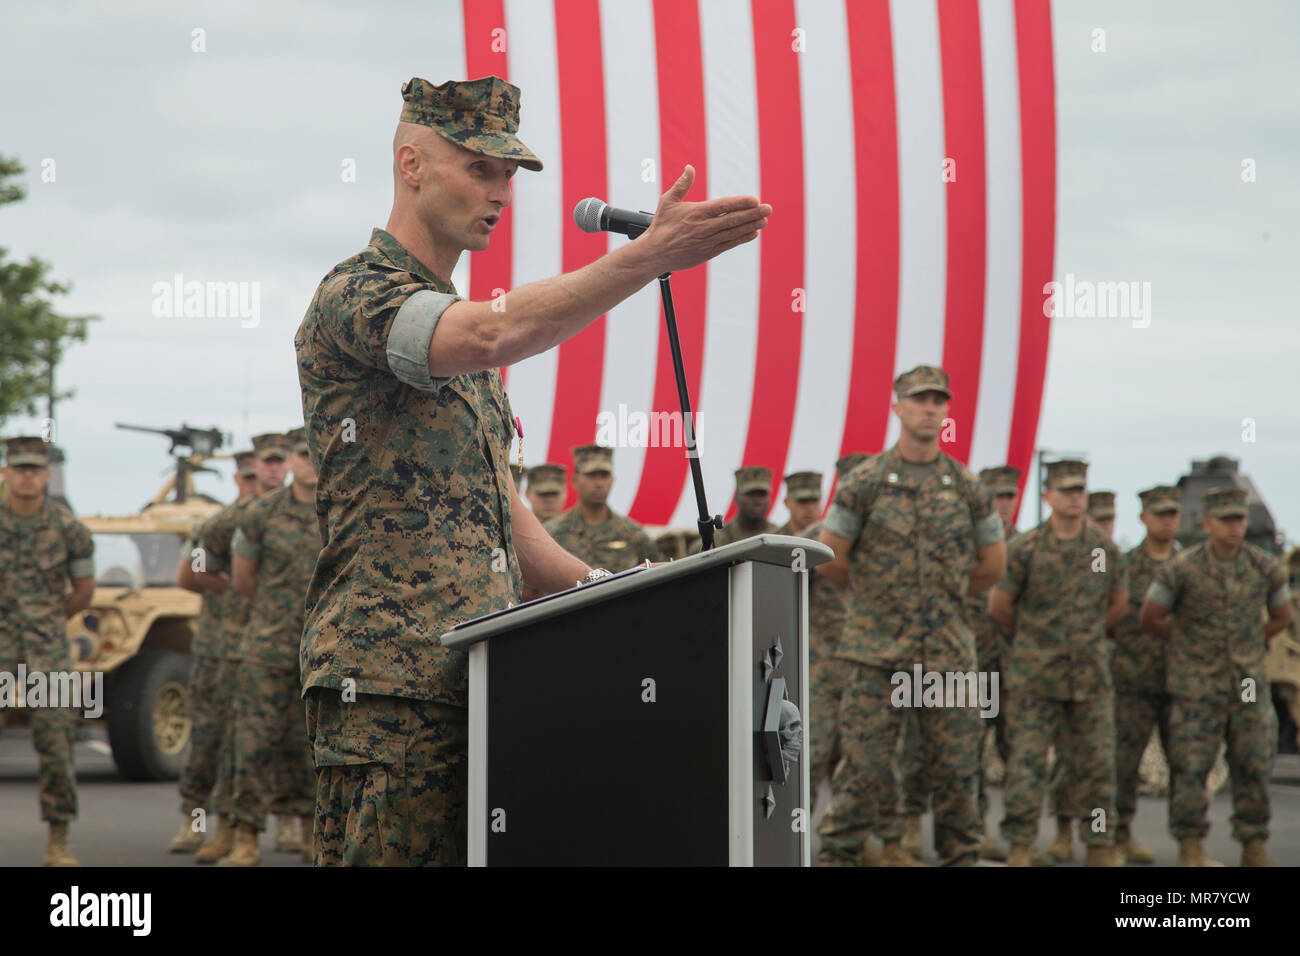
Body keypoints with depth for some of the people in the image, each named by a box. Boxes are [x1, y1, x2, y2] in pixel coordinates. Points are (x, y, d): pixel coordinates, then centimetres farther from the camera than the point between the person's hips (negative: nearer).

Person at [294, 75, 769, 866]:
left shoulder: (455, 319, 25)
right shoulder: (355, 296, -5)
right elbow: (493, 336, -26)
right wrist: (651, 254, -31)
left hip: (475, 677, 9)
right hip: (390, 682, -9)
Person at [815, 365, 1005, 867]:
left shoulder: (967, 487, 6)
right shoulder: (864, 482, -1)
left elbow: (992, 565, 15)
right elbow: (829, 559, 3)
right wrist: (878, 590, 9)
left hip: (948, 650, 2)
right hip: (877, 650, -2)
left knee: (956, 763, 4)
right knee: (863, 762, -4)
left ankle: (960, 854, 14)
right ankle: (838, 852, 3)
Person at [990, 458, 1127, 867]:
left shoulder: (1104, 548, 4)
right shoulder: (1025, 549, -5)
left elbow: (1119, 603, 18)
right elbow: (998, 606, 3)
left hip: (1090, 674, 2)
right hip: (1035, 676, -2)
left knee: (1097, 763, 2)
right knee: (1027, 761, -5)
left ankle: (1100, 847, 8)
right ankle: (1020, 845, -1)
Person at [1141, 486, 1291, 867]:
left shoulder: (1265, 567, -2)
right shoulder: (1182, 569, -10)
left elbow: (1281, 616, 15)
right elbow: (1151, 617, 2)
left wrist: (1250, 646, 12)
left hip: (1249, 683, 2)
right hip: (1197, 687, -2)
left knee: (1254, 766, 1)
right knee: (1191, 766, -4)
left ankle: (1254, 849, 10)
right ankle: (1190, 847, 7)